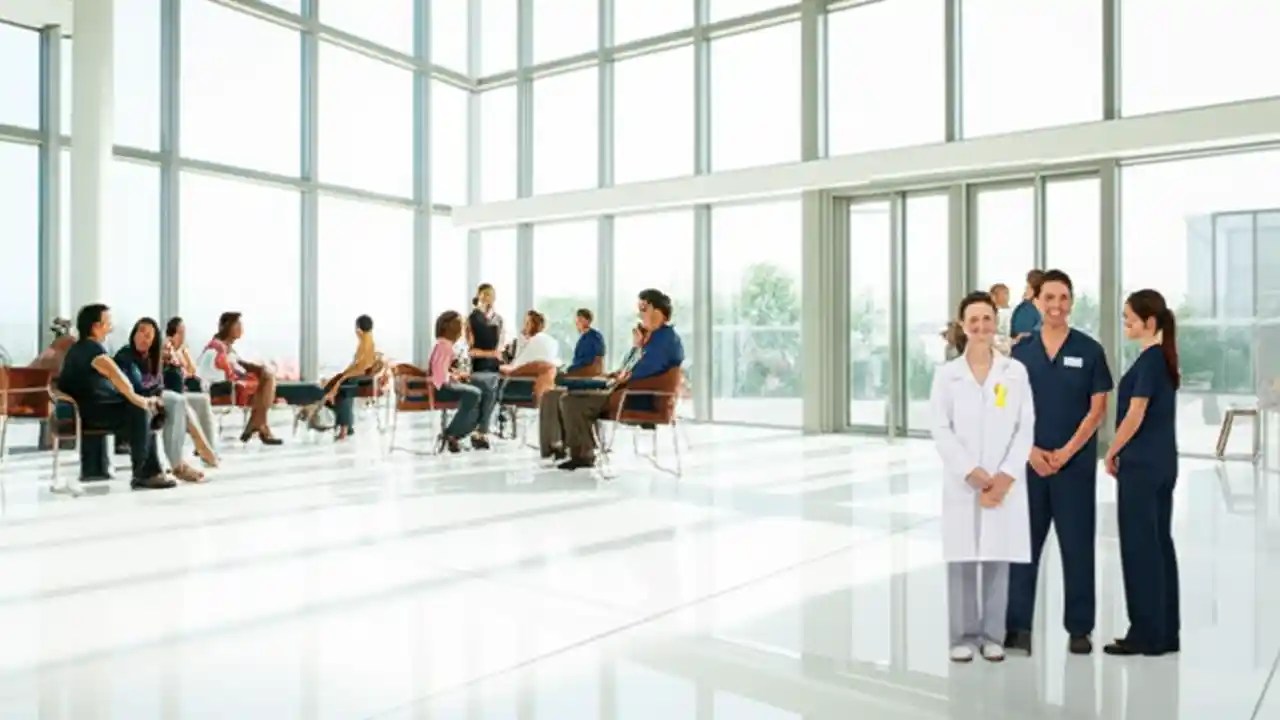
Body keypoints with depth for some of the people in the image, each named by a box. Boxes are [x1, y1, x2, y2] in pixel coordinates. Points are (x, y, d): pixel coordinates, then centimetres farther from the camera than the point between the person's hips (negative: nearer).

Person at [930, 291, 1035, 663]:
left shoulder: (1016, 371, 5)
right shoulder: (946, 374, 3)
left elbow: (1026, 428, 1)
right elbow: (941, 429, -2)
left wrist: (1005, 476, -9)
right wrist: (971, 472, -11)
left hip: (1006, 482, 1)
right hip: (962, 482, 0)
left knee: (998, 559, 5)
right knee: (962, 561, 2)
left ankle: (992, 635, 17)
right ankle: (963, 636, 12)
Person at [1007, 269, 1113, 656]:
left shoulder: (1089, 350, 0)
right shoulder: (1021, 350, 5)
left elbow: (1097, 409, -3)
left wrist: (1065, 453, -11)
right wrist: (1032, 451, -9)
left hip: (1076, 463, -1)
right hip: (1030, 462, 2)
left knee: (1077, 546, 6)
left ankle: (1079, 628, 18)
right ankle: (1017, 624, 15)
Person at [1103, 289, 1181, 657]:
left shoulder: (1148, 360, -15)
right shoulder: (1164, 359, 12)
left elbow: (1135, 416, -17)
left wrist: (1111, 453, -5)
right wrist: (1122, 452, 13)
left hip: (1141, 465, -9)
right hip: (1162, 464, 9)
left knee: (1140, 546, -2)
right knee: (1159, 543, 12)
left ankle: (1146, 633, 6)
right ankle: (1165, 632, 18)